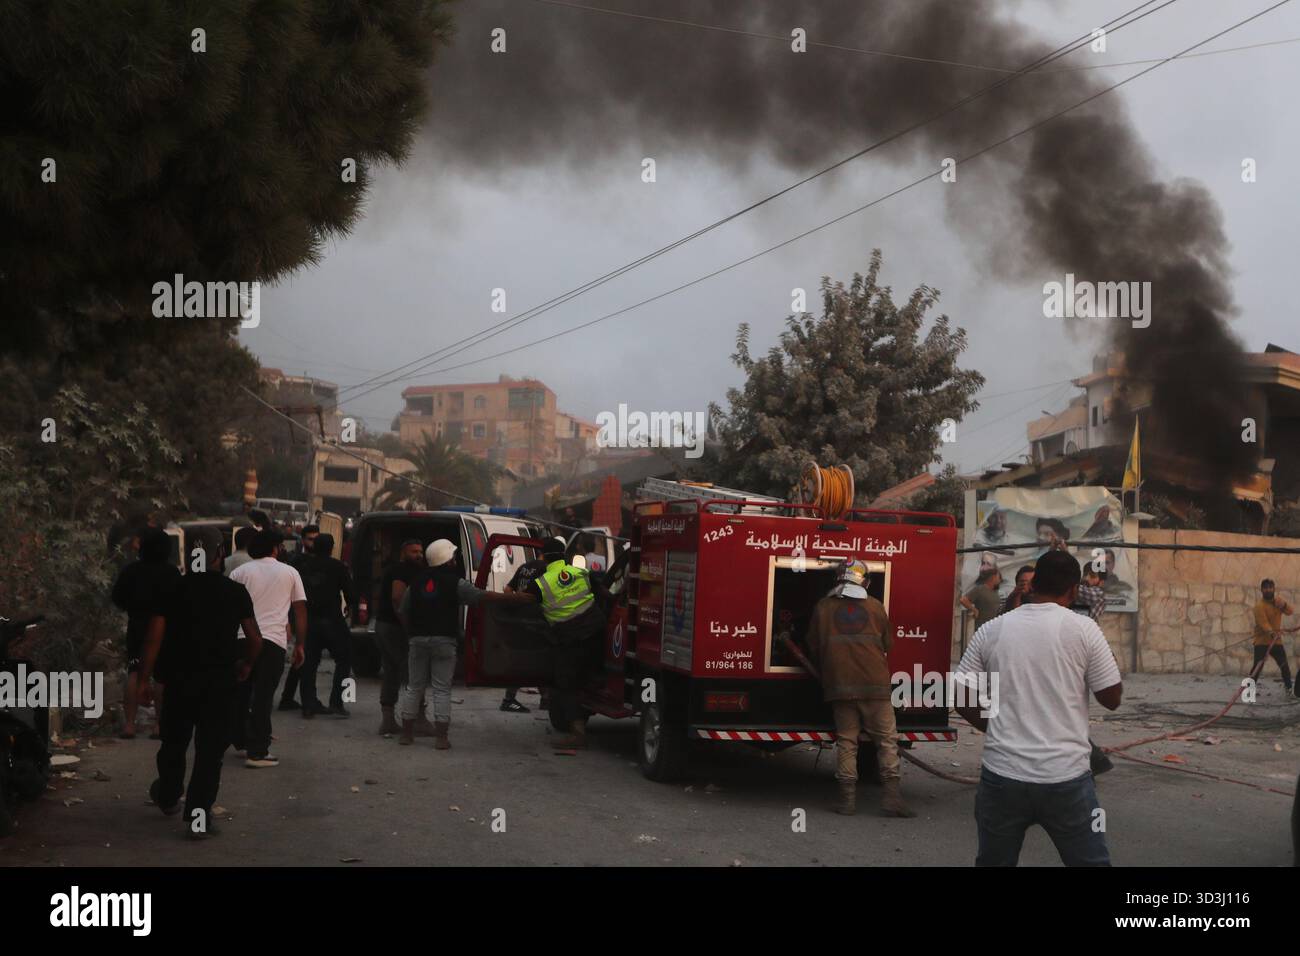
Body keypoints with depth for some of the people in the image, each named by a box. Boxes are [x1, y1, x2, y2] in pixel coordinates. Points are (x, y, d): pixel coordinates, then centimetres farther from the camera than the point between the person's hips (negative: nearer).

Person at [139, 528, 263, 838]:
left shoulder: (174, 590, -4)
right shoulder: (236, 592, -4)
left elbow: (154, 638, -8)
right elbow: (255, 639, -1)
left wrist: (145, 678, -1)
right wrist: (246, 665, 17)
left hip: (179, 678, 2)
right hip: (220, 681, -2)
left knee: (174, 742, 20)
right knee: (210, 749, 2)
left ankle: (168, 796, 41)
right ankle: (199, 816, -2)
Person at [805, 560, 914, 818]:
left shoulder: (823, 608, 4)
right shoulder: (876, 607, 3)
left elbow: (814, 648, 12)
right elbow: (887, 645, 13)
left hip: (839, 685, 1)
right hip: (875, 683, -1)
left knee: (846, 740, 7)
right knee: (887, 739, 4)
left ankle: (848, 797, 4)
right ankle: (891, 794, -3)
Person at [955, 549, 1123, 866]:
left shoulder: (991, 631, 2)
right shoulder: (1083, 628, -5)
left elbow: (961, 697, 4)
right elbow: (1111, 698, 1)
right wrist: (1111, 665, 20)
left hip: (1002, 775, 2)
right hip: (1066, 776, -2)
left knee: (994, 861, 15)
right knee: (1091, 861, 12)